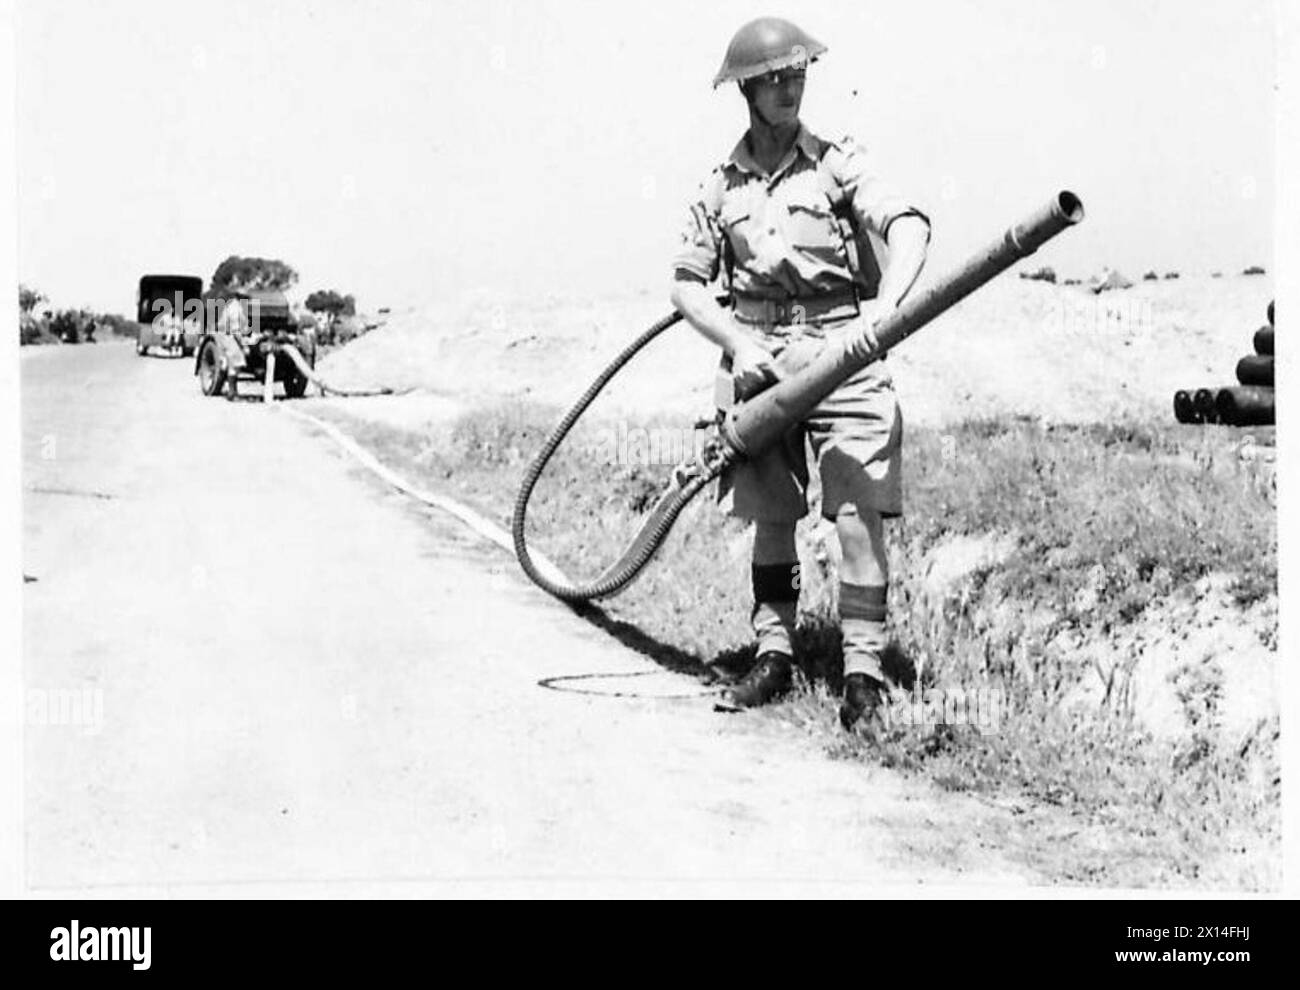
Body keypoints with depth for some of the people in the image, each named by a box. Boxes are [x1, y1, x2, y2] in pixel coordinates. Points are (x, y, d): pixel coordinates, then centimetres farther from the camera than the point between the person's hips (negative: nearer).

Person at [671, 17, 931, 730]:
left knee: (858, 515, -9)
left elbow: (908, 228, -13)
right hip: (758, 357, 3)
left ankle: (863, 671, -2)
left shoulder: (839, 163, 1)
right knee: (770, 517, 9)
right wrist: (738, 342, -5)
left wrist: (883, 308, -31)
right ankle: (774, 657, 22)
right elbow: (686, 283, 12)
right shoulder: (721, 186, 10)